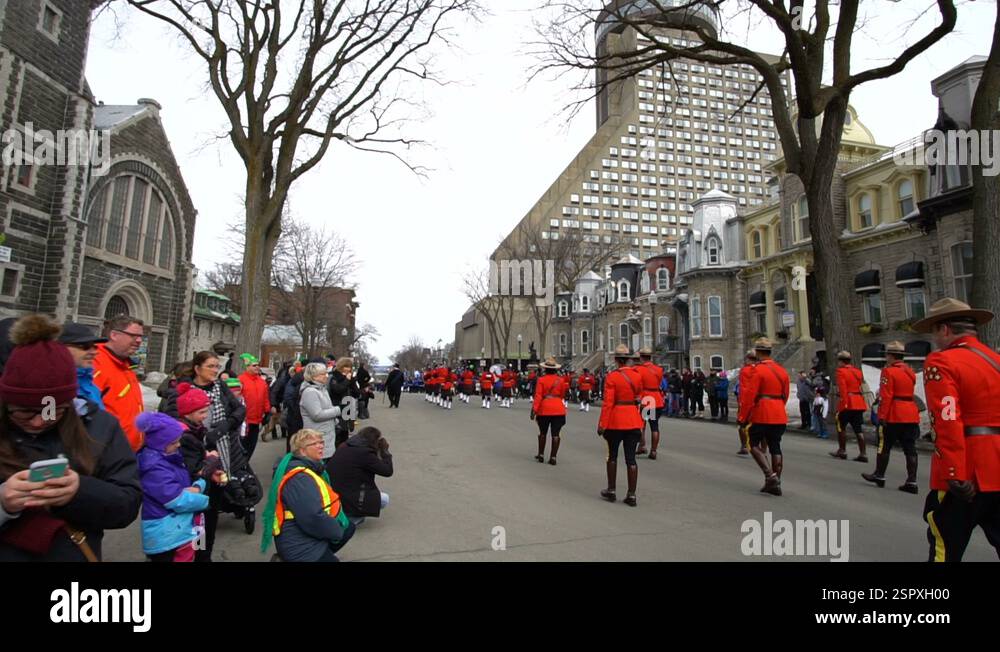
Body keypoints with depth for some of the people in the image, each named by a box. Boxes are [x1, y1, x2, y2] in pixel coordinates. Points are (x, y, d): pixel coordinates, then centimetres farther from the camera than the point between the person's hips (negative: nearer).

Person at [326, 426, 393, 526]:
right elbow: (388, 471, -12)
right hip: (347, 501, -8)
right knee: (384, 499, 9)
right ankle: (350, 518, 1)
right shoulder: (364, 453, -18)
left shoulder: (343, 448, 6)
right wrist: (385, 451, -1)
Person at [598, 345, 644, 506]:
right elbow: (639, 399, 13)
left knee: (612, 456, 12)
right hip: (634, 422, 4)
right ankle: (631, 495, 8)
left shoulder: (612, 376, -11)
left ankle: (611, 491, 20)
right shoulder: (637, 375, 3)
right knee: (631, 458, 6)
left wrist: (602, 424, -10)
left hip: (615, 422, -3)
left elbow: (607, 402, -14)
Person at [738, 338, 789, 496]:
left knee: (754, 445, 5)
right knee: (775, 447, 9)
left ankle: (770, 475, -10)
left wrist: (743, 418, -8)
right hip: (779, 416, 7)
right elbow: (785, 395, 17)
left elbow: (749, 396, -14)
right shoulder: (782, 371, 11)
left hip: (761, 415, -7)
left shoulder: (757, 370, -12)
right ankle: (775, 484, 13)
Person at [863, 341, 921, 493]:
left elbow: (885, 396, -15)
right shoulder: (910, 371, 12)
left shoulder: (889, 371, -11)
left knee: (884, 446, 6)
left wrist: (881, 416, -14)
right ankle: (912, 482, 4)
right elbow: (908, 393, 20)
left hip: (894, 416, -7)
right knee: (910, 449, 5)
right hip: (911, 415, 7)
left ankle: (879, 476, 15)